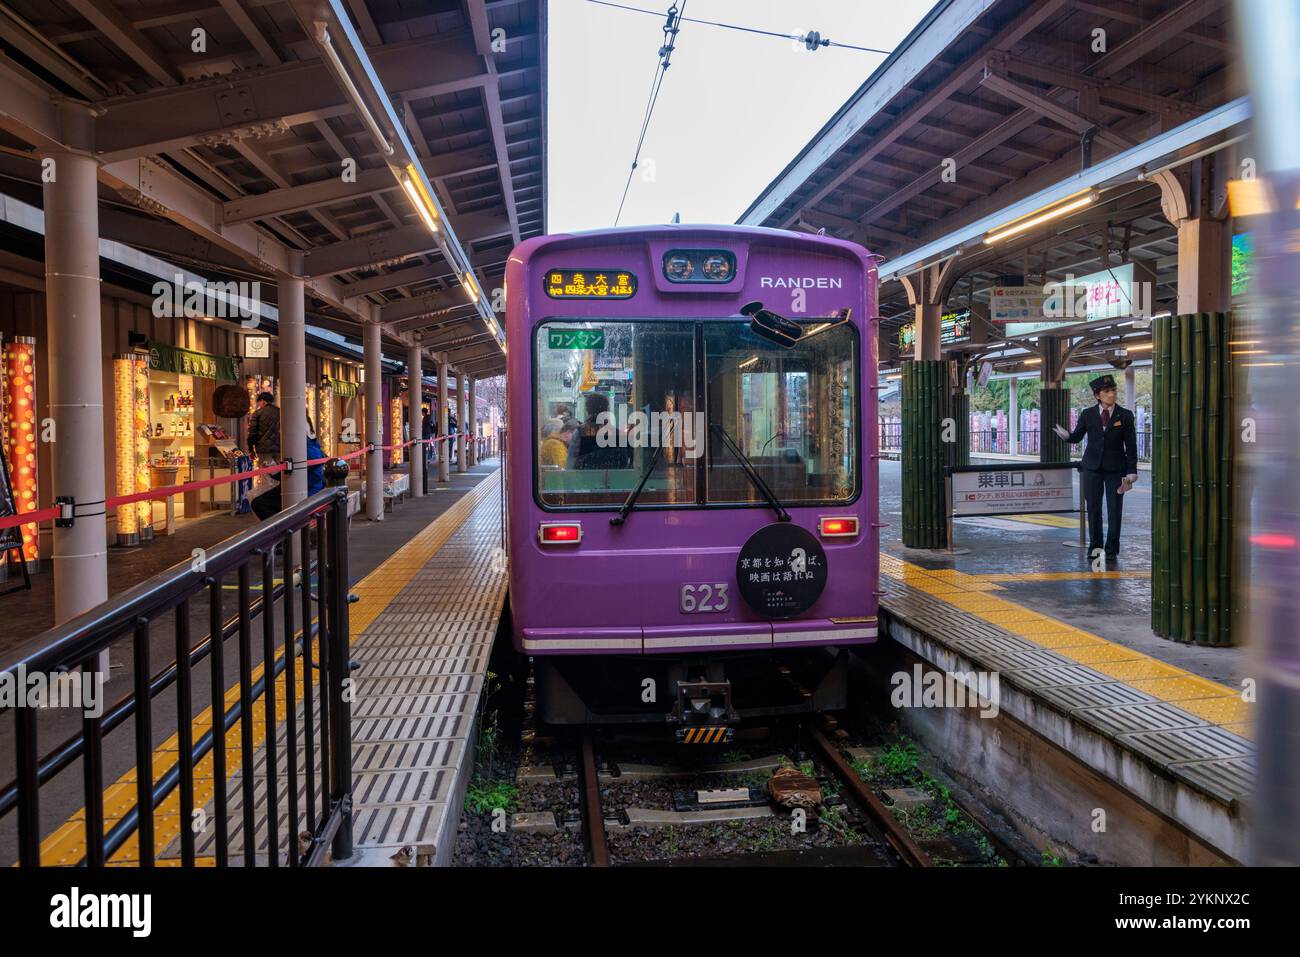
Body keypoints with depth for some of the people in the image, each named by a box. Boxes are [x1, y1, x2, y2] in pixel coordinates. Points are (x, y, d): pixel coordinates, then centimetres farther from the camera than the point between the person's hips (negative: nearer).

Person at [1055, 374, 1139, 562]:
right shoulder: (1087, 414, 3)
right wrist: (1066, 435, -17)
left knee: (1114, 510, 0)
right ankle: (1095, 546, 18)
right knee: (1093, 509, 6)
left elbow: (1131, 446, 1)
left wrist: (1132, 472, -4)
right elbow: (1077, 437, 8)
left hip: (1115, 468, -1)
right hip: (1092, 467, 1)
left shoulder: (1125, 415, 0)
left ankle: (1111, 550, 9)